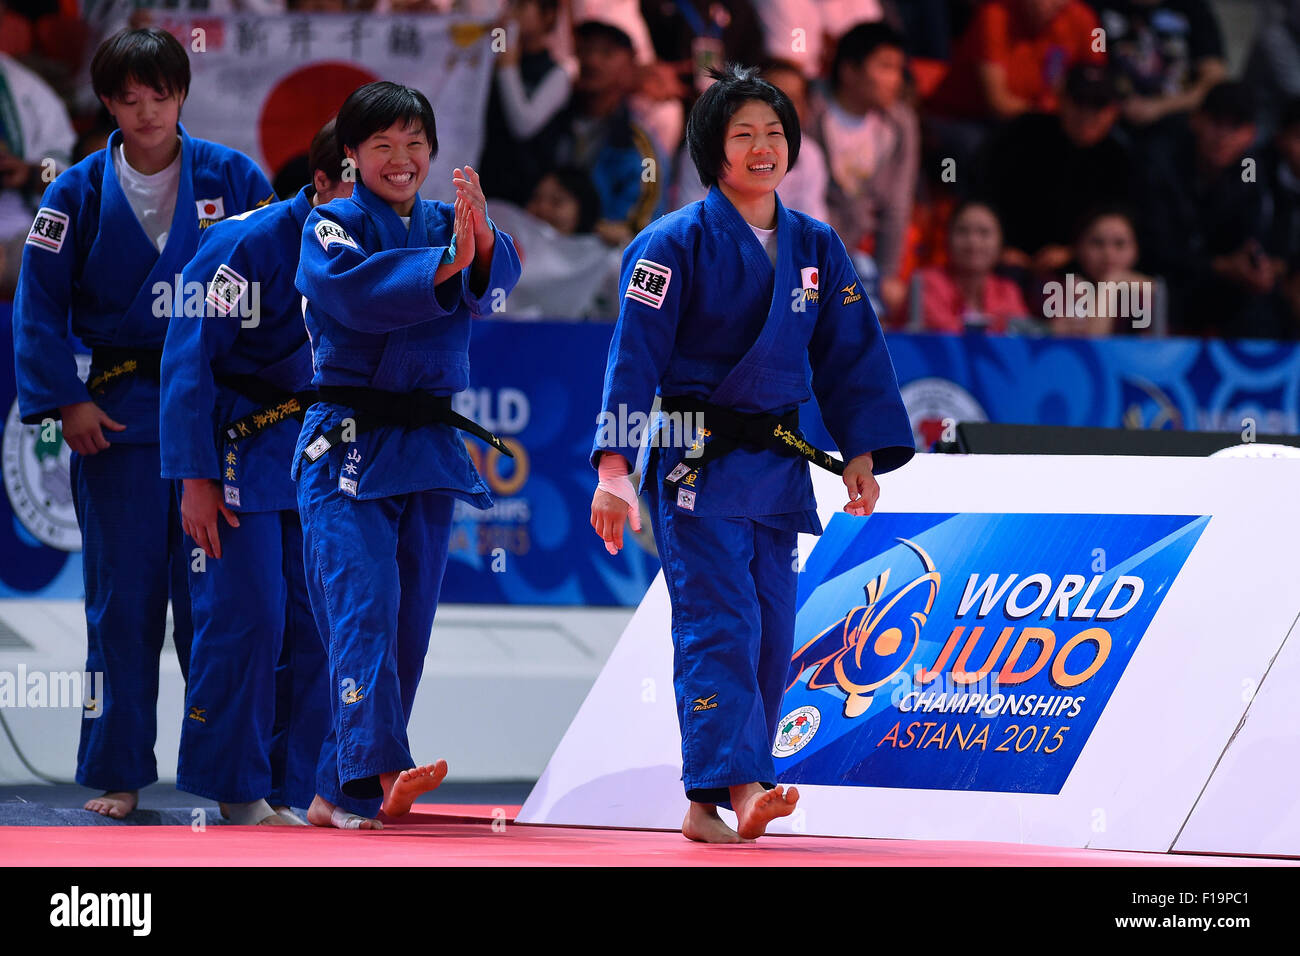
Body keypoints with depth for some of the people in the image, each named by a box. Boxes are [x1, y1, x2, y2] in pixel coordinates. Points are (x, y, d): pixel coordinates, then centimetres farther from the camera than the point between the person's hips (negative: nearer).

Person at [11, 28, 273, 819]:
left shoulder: (232, 178, 2)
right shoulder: (80, 193, 3)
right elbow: (40, 304, 3)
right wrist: (65, 401, -7)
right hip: (119, 416, 1)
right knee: (123, 598, 3)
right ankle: (118, 774, 10)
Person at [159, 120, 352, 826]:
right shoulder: (247, 245, -15)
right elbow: (189, 359, -15)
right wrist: (196, 477, -17)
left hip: (318, 458, 6)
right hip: (241, 449, -6)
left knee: (316, 623, 3)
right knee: (246, 620, -10)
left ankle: (291, 792, 10)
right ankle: (235, 796, 0)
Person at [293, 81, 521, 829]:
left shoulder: (447, 223, 12)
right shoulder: (333, 225, 0)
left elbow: (496, 280, -8)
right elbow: (352, 289, -21)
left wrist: (482, 243, -30)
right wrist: (443, 263, -30)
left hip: (429, 448, 6)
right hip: (347, 445, -5)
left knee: (408, 620, 6)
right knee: (364, 603, -19)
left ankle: (342, 795, 12)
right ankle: (376, 771, -31)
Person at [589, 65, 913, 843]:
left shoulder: (817, 247, 8)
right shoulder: (676, 243, -7)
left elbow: (852, 356, 12)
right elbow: (634, 355, -11)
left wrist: (864, 453, 1)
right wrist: (614, 466, -17)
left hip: (778, 465, 6)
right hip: (697, 462, -6)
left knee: (771, 638, 5)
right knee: (720, 622, -17)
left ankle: (720, 803, 13)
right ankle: (728, 788, -24)